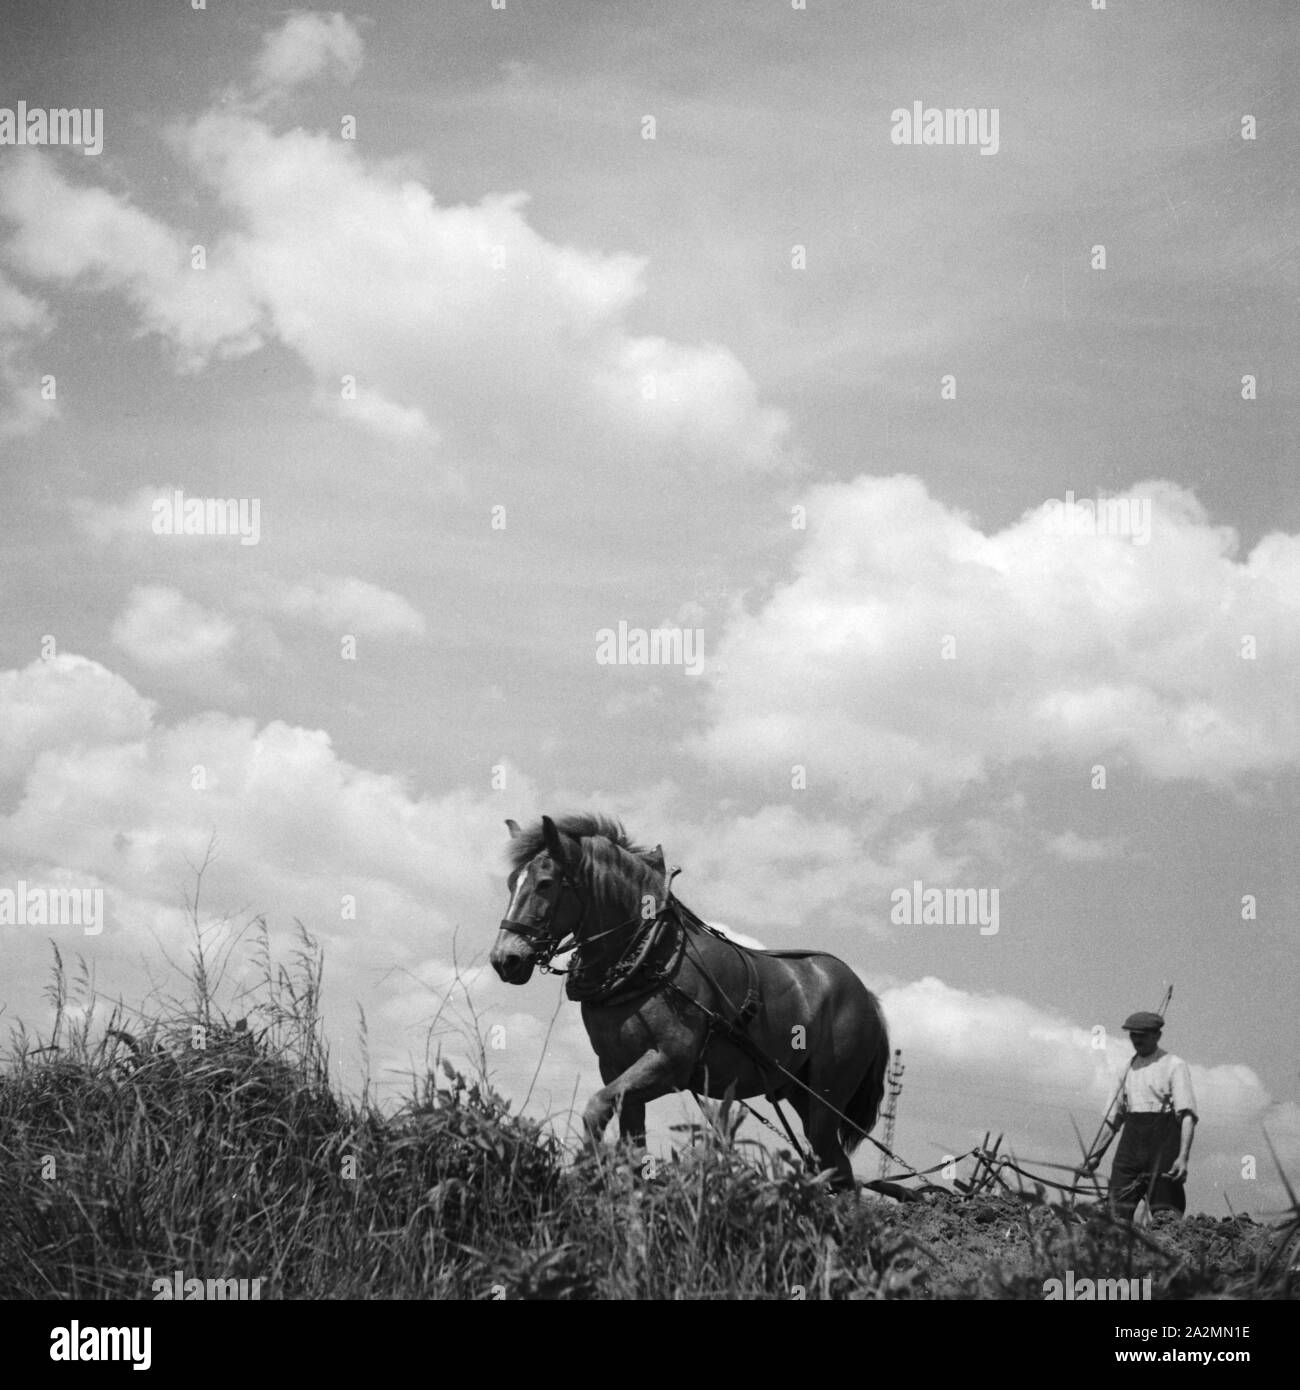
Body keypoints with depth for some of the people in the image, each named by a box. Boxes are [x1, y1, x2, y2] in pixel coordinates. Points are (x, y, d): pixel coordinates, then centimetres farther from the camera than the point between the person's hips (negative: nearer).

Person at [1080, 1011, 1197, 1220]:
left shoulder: (1174, 1065, 0)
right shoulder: (1129, 1067, 18)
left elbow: (1187, 1115, -11)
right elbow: (1114, 1117, 27)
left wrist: (1183, 1156, -24)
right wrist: (1095, 1155, 24)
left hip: (1163, 1145, -5)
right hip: (1131, 1142, 5)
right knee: (1115, 1213, -6)